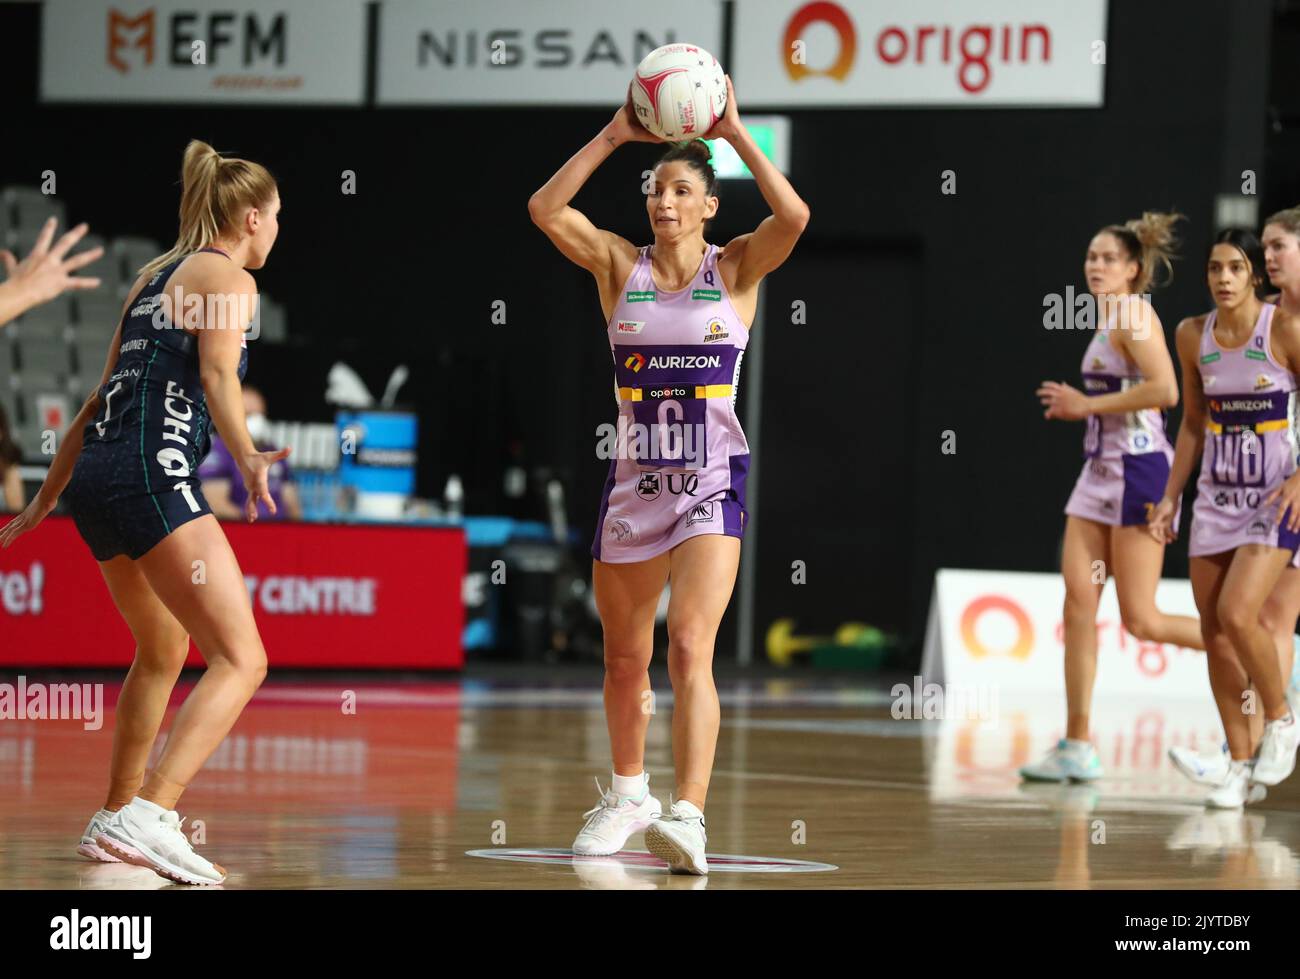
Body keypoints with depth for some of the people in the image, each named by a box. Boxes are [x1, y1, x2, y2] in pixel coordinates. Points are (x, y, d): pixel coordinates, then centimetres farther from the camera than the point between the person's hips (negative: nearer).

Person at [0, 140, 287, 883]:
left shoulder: (155, 277, 24)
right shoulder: (229, 279, 0)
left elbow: (103, 400, 27)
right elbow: (218, 377, -19)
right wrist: (247, 458, -36)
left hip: (94, 478, 9)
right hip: (154, 474, -9)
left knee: (165, 652, 28)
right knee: (242, 660, -14)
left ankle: (116, 821, 36)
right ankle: (147, 821, -28)